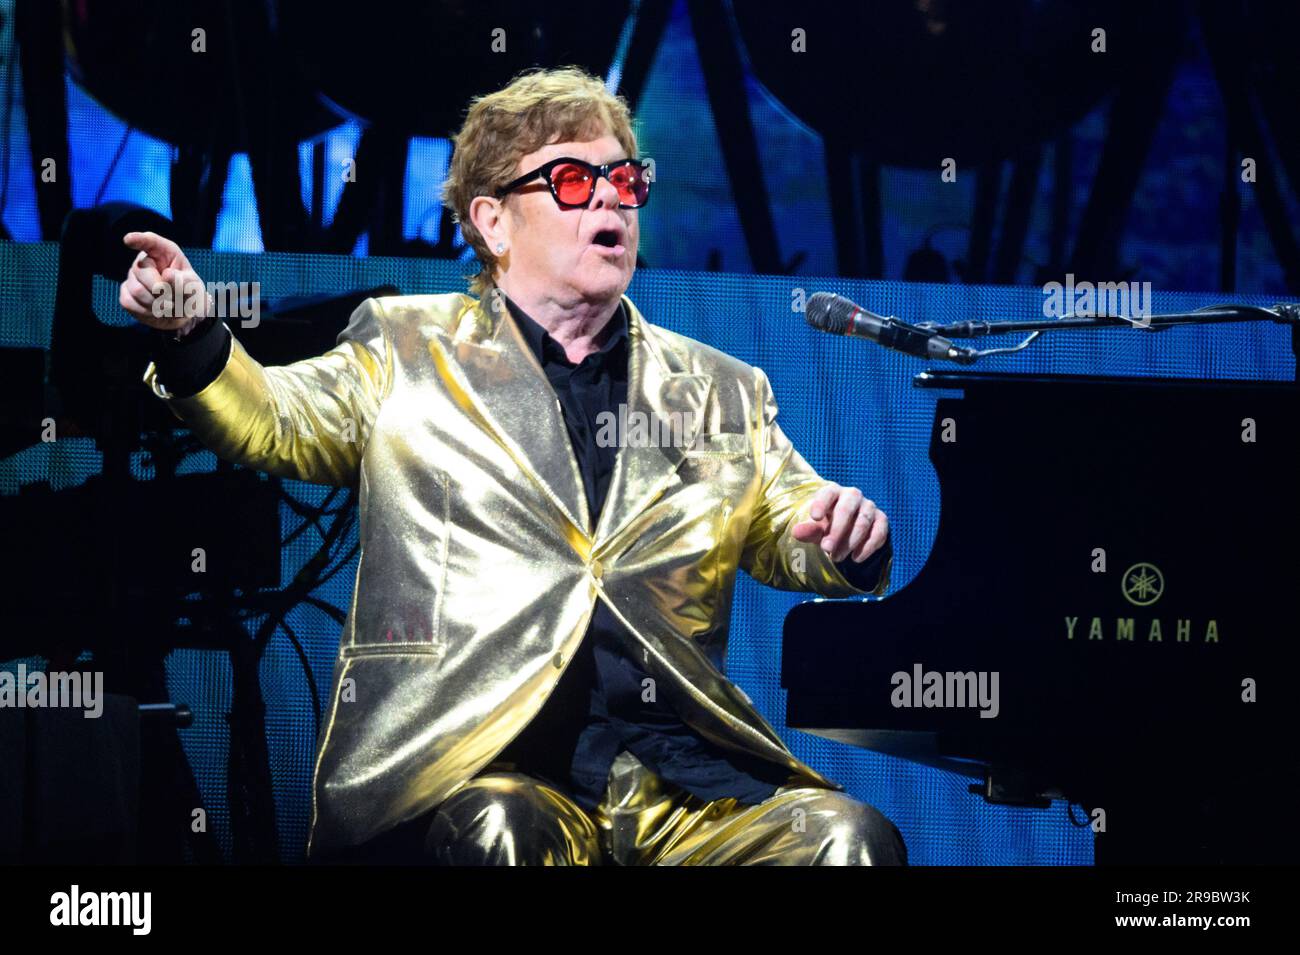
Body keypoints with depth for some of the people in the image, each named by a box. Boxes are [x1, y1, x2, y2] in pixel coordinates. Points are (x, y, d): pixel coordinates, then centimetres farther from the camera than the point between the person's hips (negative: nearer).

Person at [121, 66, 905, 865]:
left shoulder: (723, 390, 22)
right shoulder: (409, 347, 17)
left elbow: (789, 541, 21)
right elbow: (275, 422, 9)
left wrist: (846, 536, -3)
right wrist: (192, 338, -12)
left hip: (678, 776, 3)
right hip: (482, 772, -3)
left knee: (852, 839, -24)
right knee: (498, 833, -38)